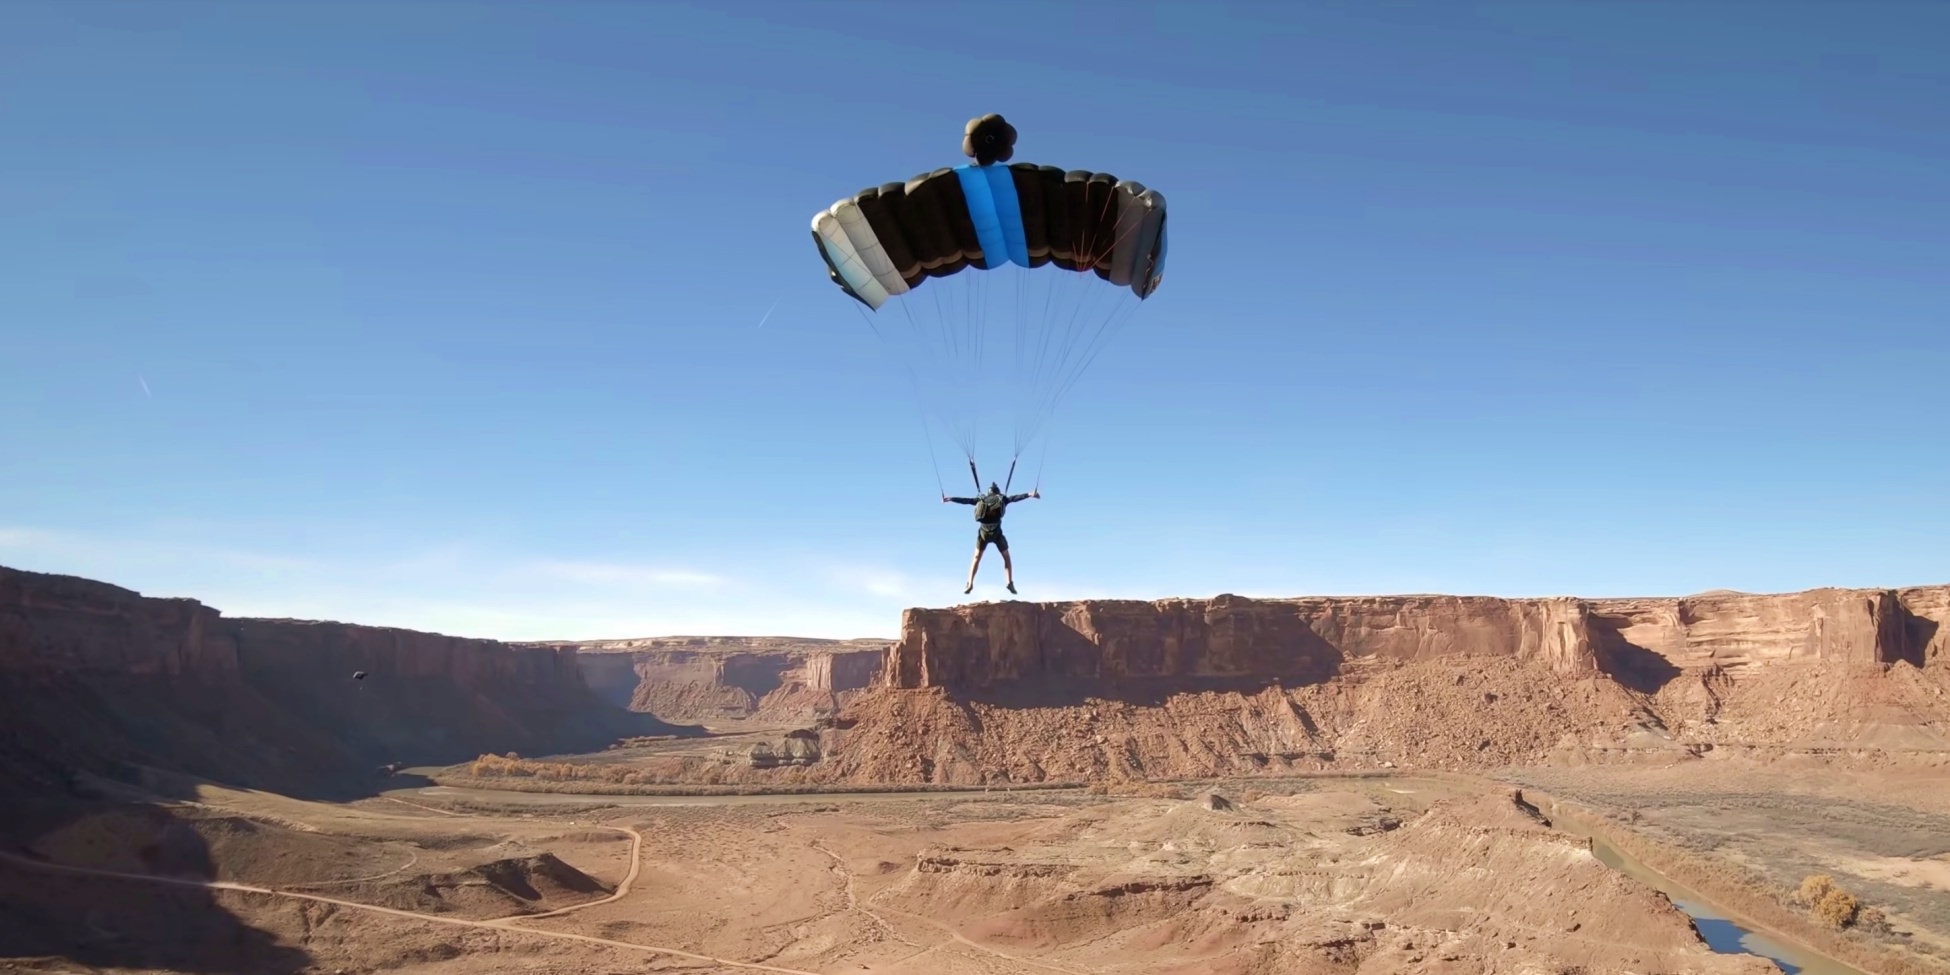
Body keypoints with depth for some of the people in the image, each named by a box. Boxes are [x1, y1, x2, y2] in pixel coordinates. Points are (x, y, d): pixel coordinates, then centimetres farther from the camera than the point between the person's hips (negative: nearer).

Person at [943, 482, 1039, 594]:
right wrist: (1030, 494, 1)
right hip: (996, 533, -1)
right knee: (1006, 557, 12)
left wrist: (949, 499, 26)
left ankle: (970, 584, 3)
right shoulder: (1002, 499, 12)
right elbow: (1015, 498, 3)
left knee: (976, 558, 14)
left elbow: (965, 500, 18)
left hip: (983, 533, 1)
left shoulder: (981, 499, 16)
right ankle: (1010, 583, -3)